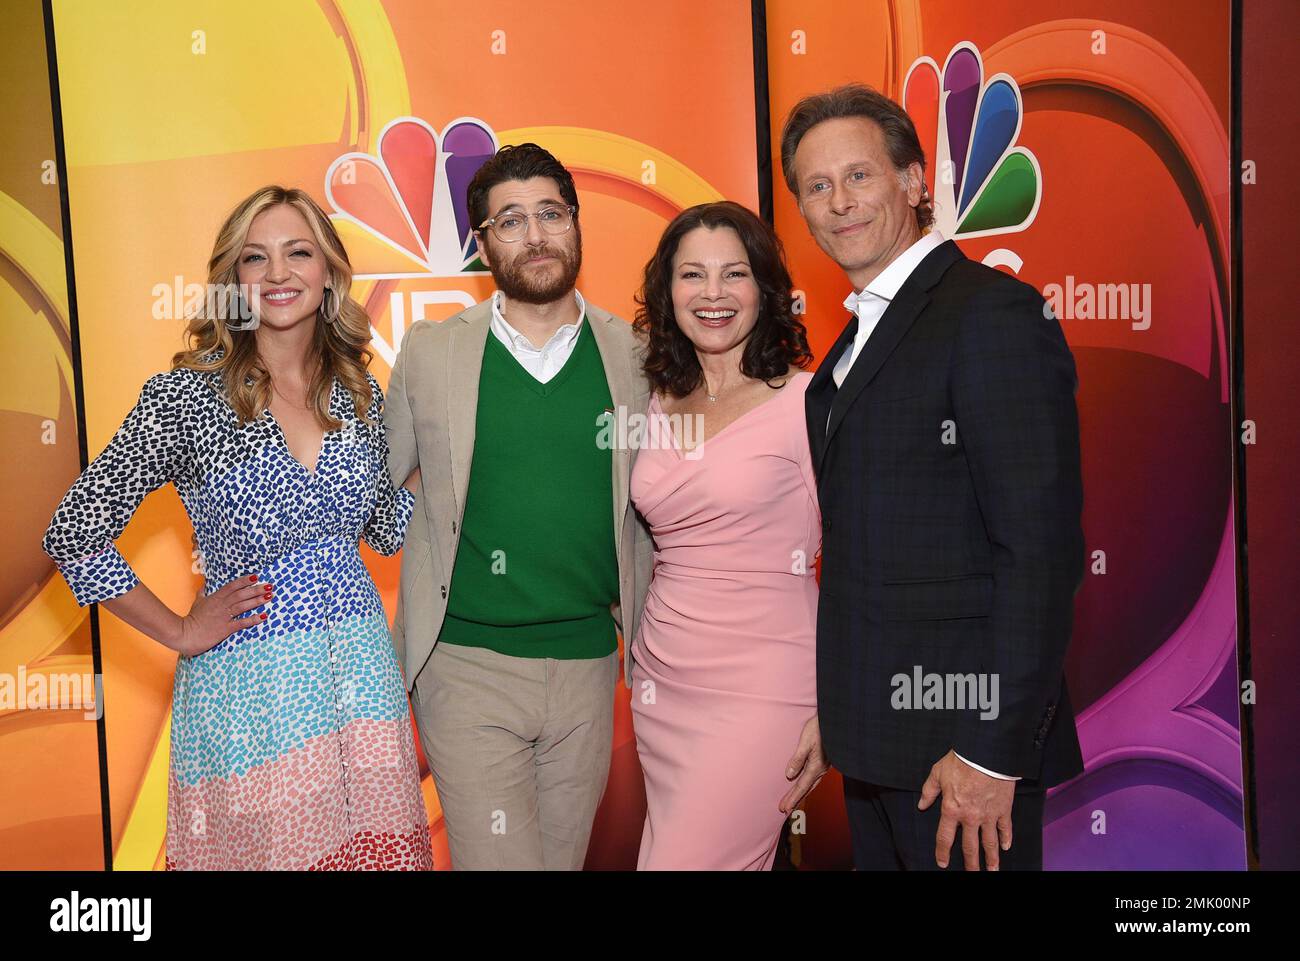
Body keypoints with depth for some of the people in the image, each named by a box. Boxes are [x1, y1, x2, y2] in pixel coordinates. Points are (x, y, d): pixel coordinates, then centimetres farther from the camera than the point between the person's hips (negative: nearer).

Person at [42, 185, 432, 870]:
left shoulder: (360, 394, 4)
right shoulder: (186, 395, -10)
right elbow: (74, 534, -6)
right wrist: (181, 633, -4)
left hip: (360, 674, 4)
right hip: (248, 683, -4)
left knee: (378, 852, 11)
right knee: (265, 850, 8)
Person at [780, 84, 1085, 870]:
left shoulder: (994, 313, -14)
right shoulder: (861, 337, 14)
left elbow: (1041, 549, -20)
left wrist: (995, 751, -20)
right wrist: (839, 721, 12)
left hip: (960, 739, -8)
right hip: (880, 734, 9)